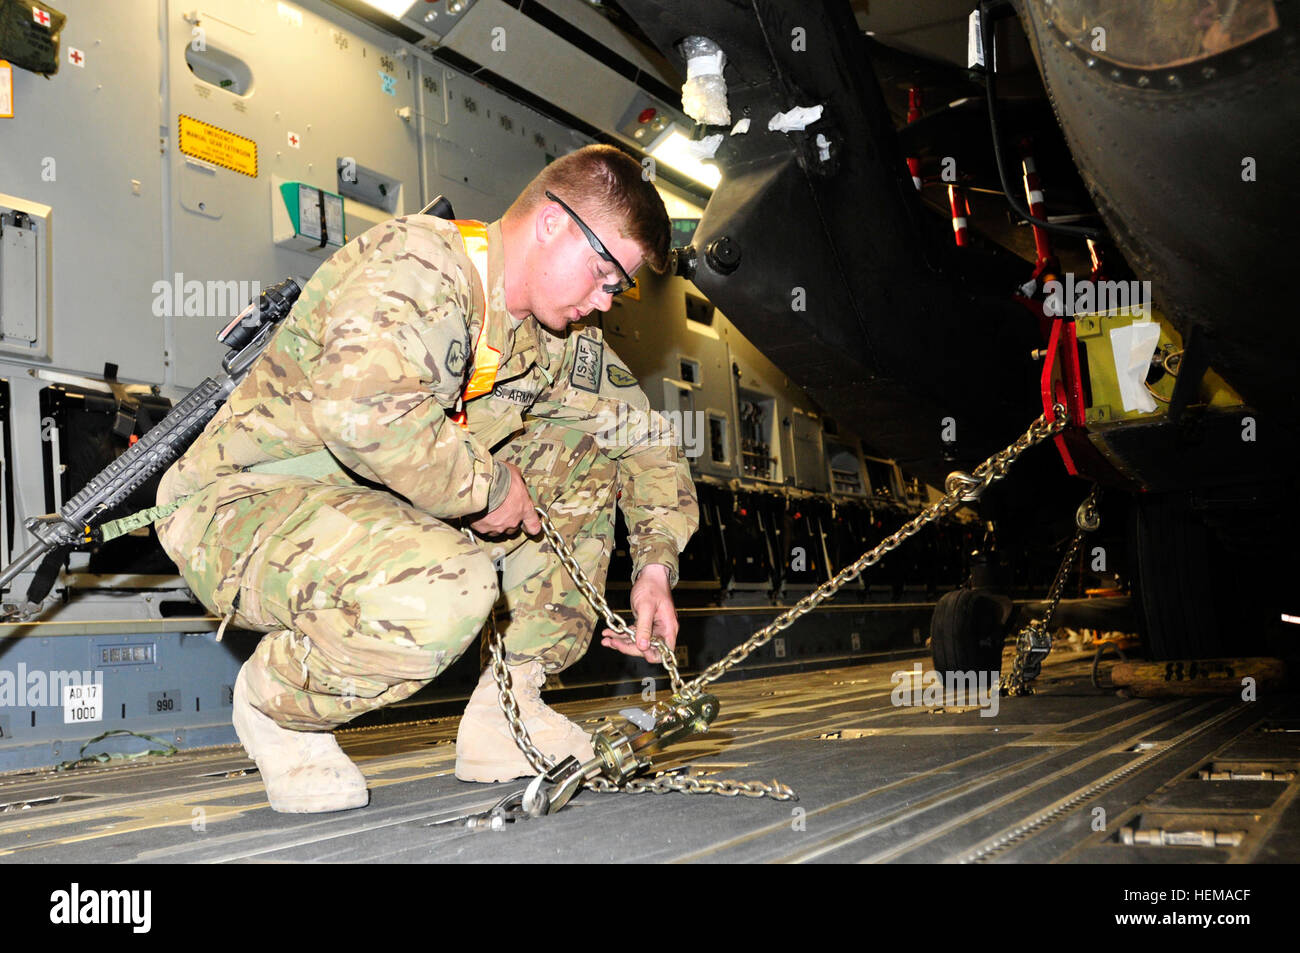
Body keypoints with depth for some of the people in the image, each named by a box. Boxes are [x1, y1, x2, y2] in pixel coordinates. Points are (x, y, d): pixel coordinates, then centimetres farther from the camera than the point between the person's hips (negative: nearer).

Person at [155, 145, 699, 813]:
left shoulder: (559, 343, 5)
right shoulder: (418, 261, -21)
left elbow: (648, 438, 15)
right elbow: (360, 409, -39)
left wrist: (655, 565, 1)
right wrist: (486, 484, -24)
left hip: (389, 508, 8)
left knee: (585, 453, 2)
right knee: (445, 587, -38)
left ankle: (506, 710, 2)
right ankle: (274, 703, -6)